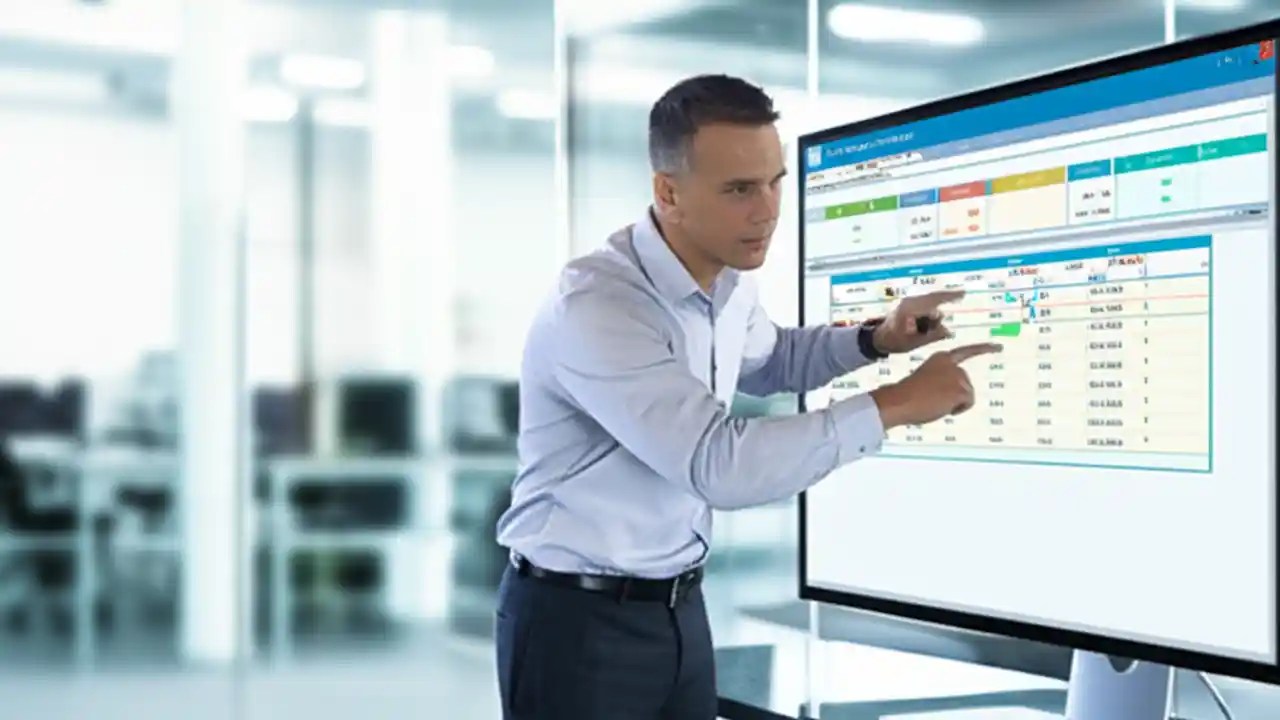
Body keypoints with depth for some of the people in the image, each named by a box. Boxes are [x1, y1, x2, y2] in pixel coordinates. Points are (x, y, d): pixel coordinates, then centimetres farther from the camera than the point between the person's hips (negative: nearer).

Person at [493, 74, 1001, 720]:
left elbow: (767, 363, 26)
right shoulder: (594, 309, -25)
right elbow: (720, 465, -32)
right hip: (579, 618, -7)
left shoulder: (728, 284, 3)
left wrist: (875, 340, 7)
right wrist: (893, 406, -26)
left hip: (679, 606, 7)